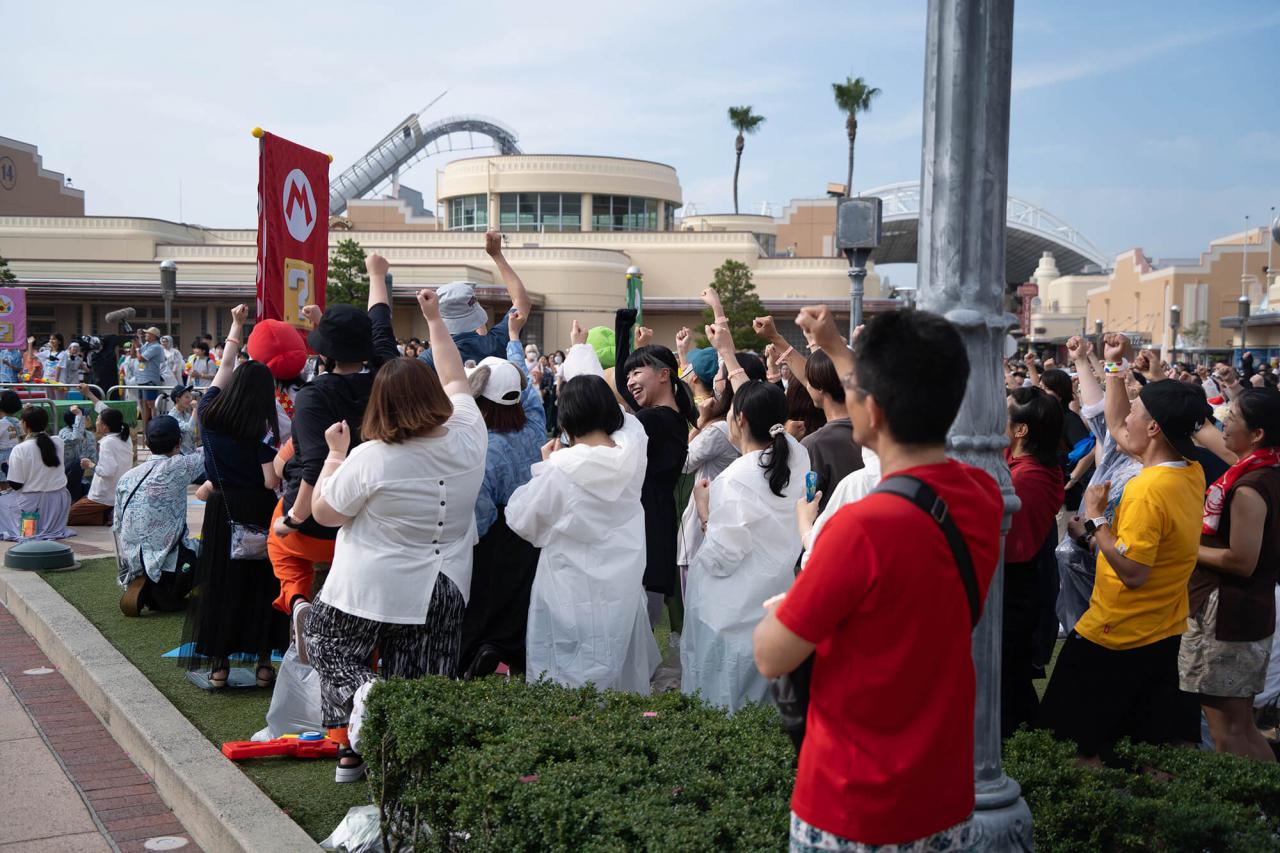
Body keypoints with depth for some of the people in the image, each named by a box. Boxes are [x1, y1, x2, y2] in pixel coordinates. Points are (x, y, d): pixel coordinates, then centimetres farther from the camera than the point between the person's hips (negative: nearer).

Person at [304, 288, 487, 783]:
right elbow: (454, 378, 10)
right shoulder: (468, 438, -9)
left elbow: (324, 512, -7)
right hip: (441, 592, 4)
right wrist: (434, 319, 17)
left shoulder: (370, 459, -20)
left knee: (330, 651, 19)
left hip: (368, 592, -4)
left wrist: (335, 453, 3)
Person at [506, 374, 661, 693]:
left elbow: (520, 520, -6)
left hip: (572, 599, -5)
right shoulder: (632, 452, -8)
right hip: (622, 594, 5)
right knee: (620, 675, 19)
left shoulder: (559, 469, -20)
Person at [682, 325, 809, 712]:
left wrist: (705, 510, -4)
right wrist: (727, 352, 24)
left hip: (735, 620, -7)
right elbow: (759, 407, 15)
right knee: (766, 707, 18)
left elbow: (720, 559, -17)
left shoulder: (735, 481, -22)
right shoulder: (796, 456, -4)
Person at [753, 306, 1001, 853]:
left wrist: (777, 610, 5)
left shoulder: (863, 528, -28)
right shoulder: (984, 498, -7)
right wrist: (834, 347, 24)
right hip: (947, 797, 6)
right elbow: (906, 427, 15)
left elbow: (772, 659, -16)